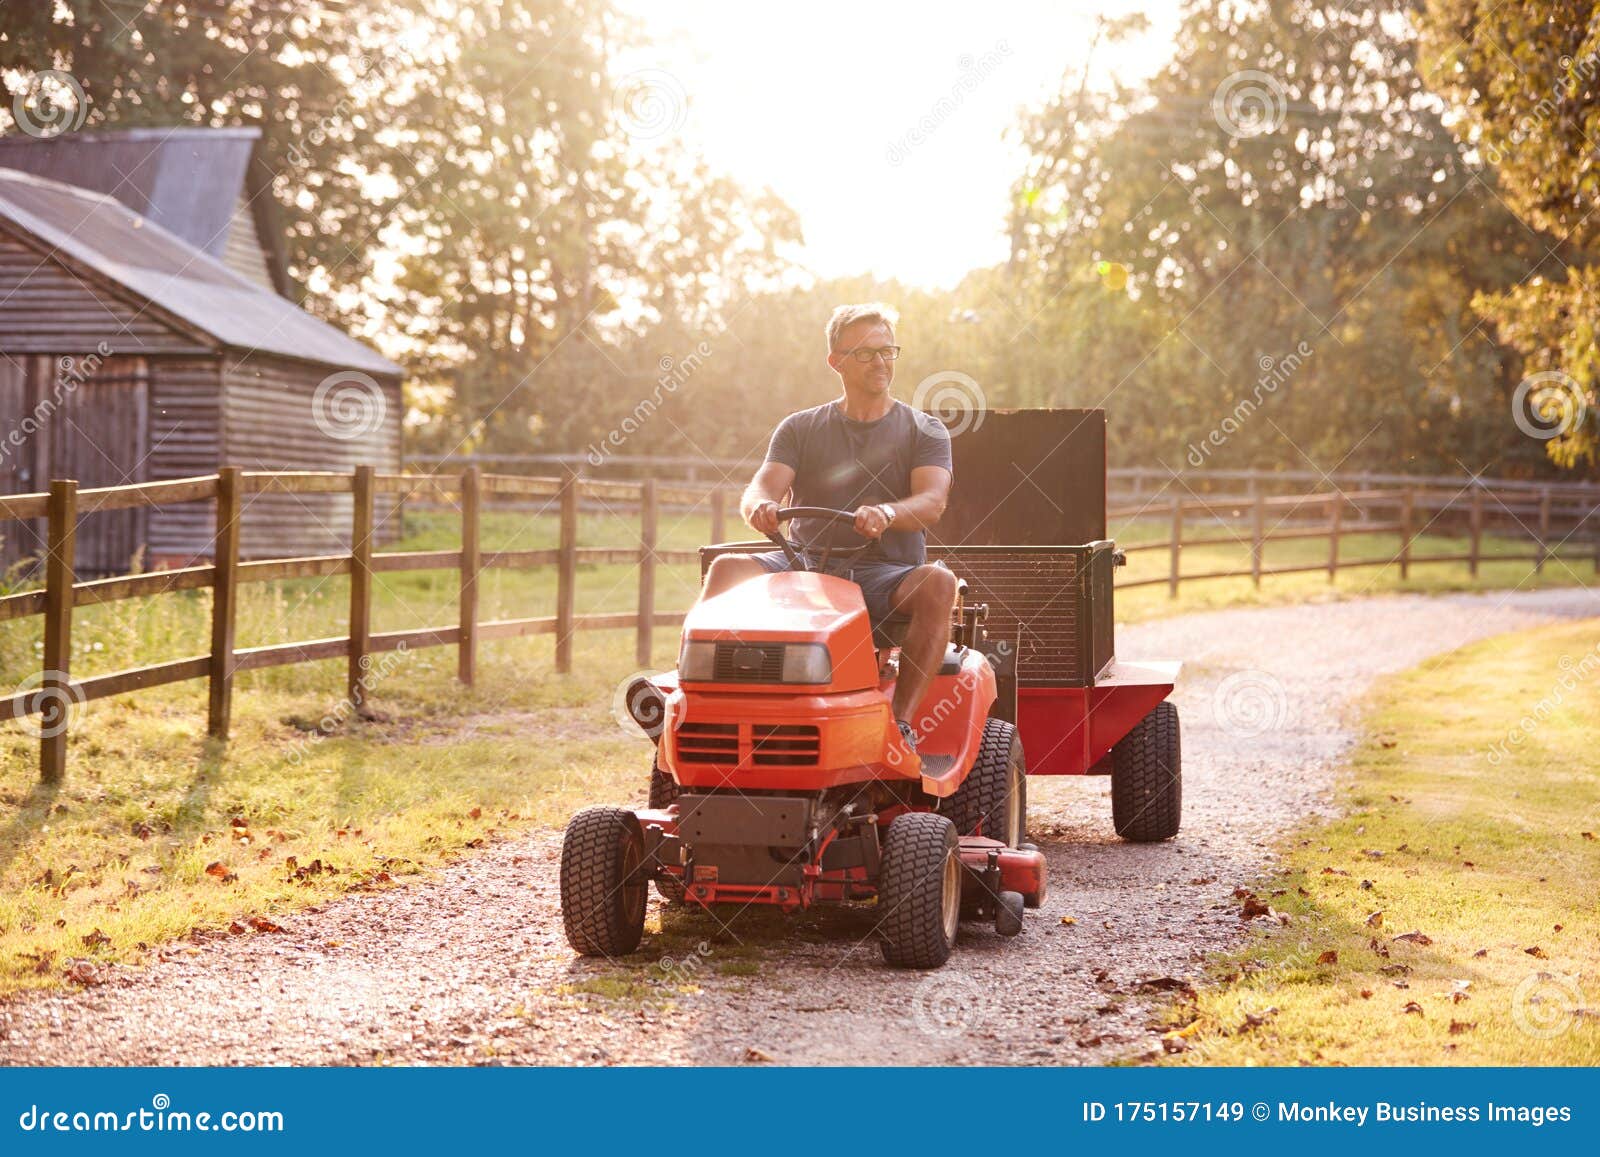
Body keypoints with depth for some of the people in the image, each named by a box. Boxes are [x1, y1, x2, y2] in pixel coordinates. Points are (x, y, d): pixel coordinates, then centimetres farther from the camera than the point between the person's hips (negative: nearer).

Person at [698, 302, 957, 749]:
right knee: (726, 568, -25)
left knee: (937, 583, -34)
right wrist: (760, 506, -29)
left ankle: (902, 719, -37)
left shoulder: (925, 431, 8)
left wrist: (886, 514, -34)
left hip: (887, 576, -1)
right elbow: (760, 489, -1)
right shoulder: (800, 429, 13)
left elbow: (932, 503, -10)